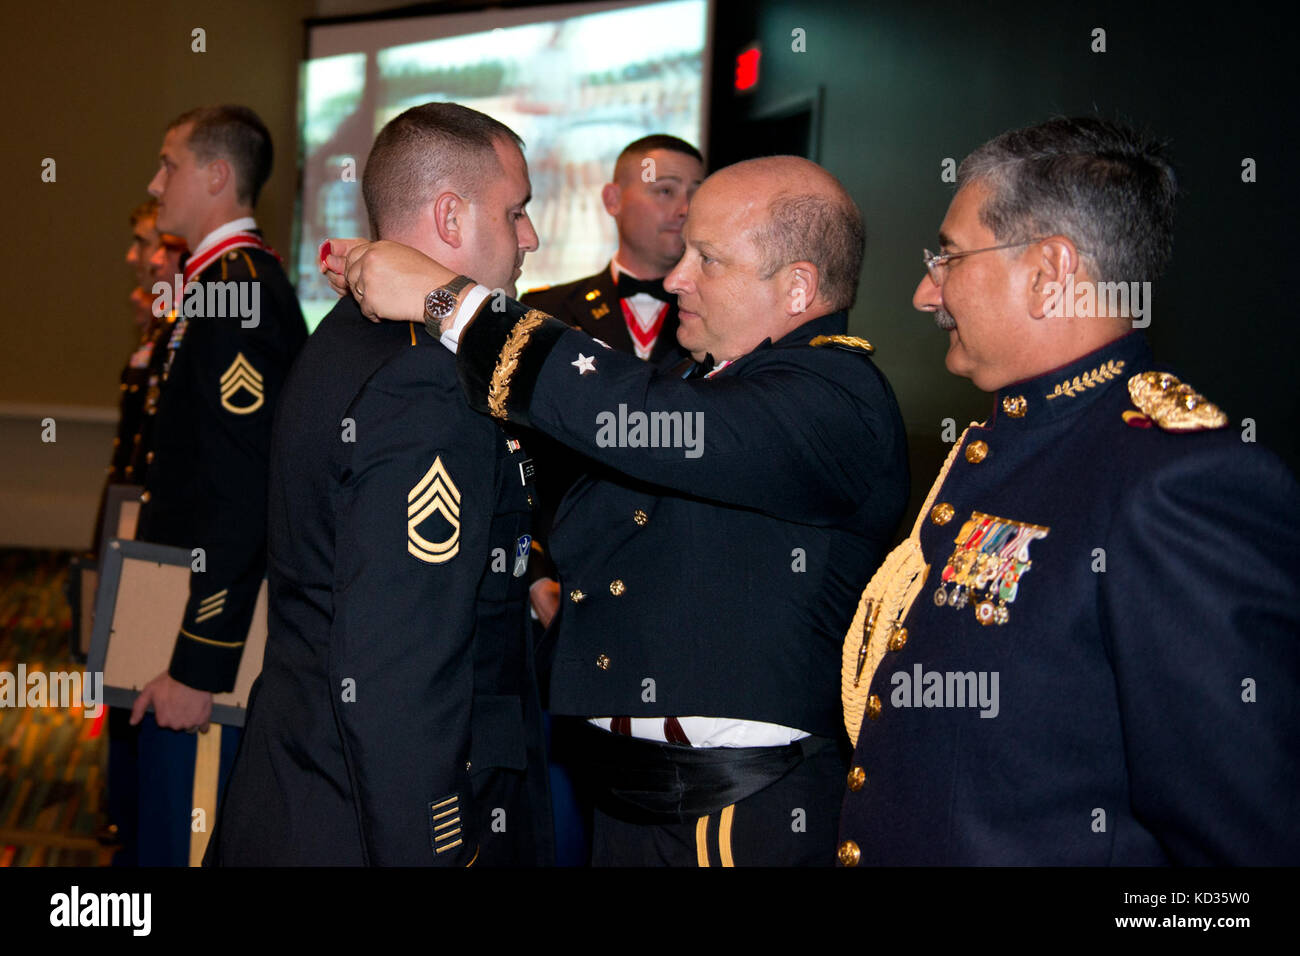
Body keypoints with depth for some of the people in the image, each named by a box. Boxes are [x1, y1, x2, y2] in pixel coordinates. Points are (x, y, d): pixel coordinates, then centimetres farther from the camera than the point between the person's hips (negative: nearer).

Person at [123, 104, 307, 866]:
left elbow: (241, 493, -25)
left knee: (185, 839, -1)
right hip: (198, 608, 10)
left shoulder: (234, 288, -18)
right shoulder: (234, 277, 14)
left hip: (212, 629, -10)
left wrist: (197, 665, -23)